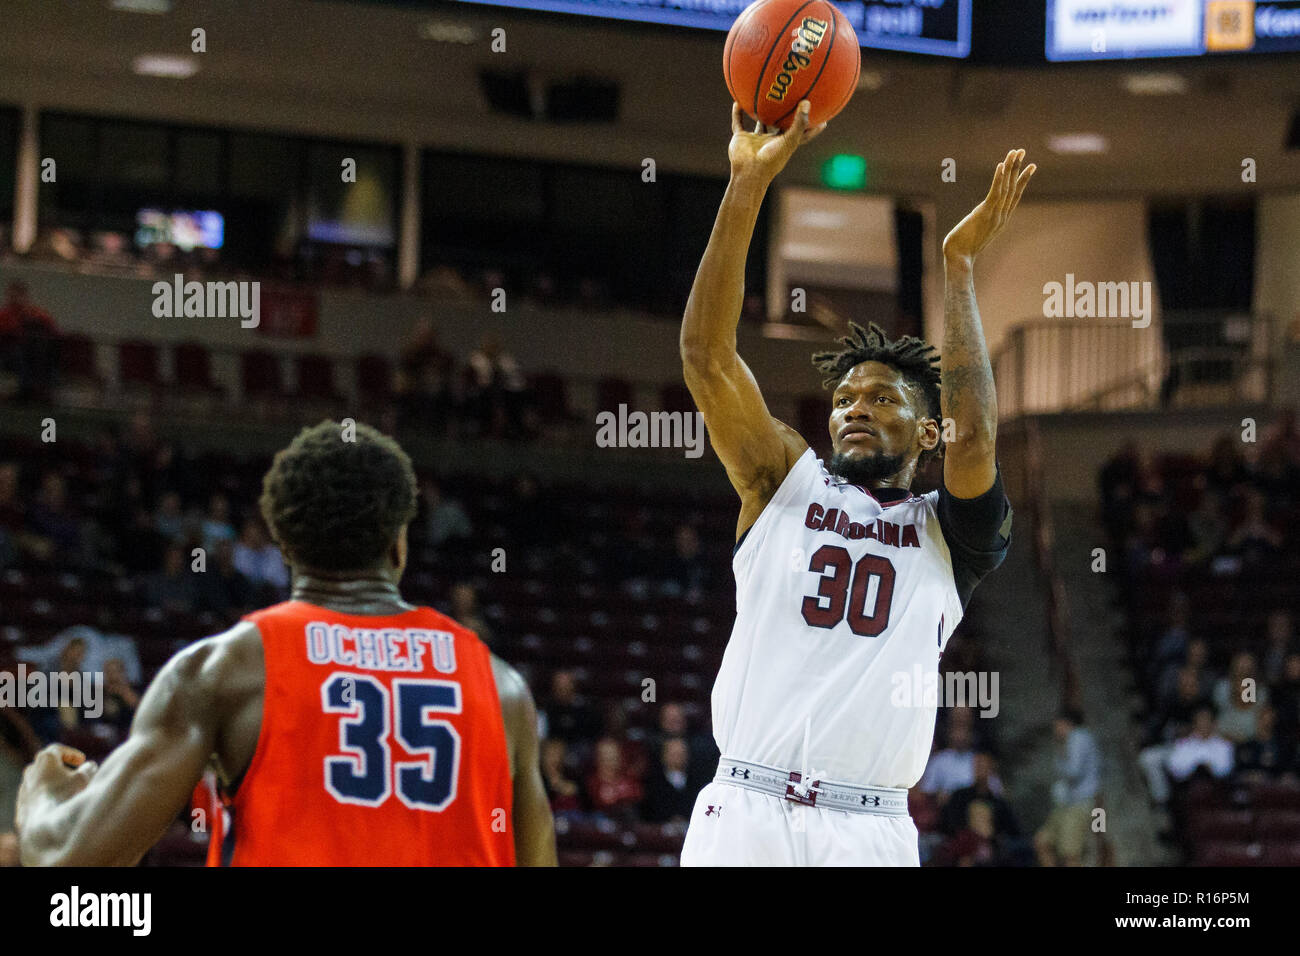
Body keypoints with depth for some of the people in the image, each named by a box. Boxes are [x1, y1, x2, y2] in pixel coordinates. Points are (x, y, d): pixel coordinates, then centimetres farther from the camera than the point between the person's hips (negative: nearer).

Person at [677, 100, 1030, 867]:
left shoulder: (950, 532, 12)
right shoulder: (785, 483, 15)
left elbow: (974, 435, -9)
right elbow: (706, 356, 3)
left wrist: (961, 264, -5)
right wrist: (748, 187, -6)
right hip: (745, 811, 0)